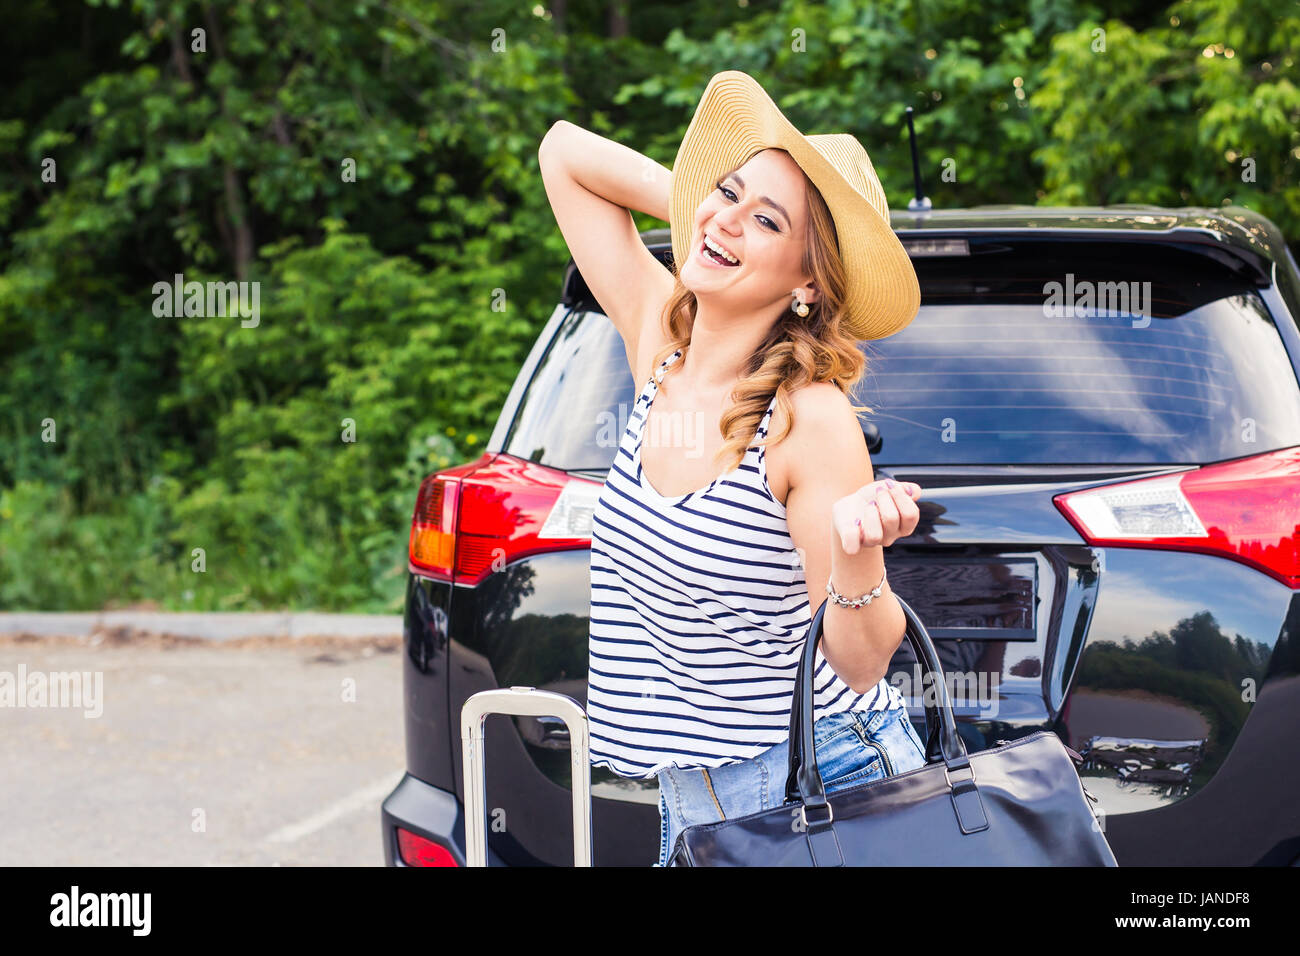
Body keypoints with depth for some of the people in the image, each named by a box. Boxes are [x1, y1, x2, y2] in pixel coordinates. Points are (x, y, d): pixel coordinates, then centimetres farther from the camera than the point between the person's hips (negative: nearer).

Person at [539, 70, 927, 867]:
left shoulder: (811, 420, -20)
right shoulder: (661, 343, -2)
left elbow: (859, 661, -18)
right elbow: (564, 151, 9)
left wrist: (858, 560, -36)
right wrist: (705, 203, 2)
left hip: (823, 794, -6)